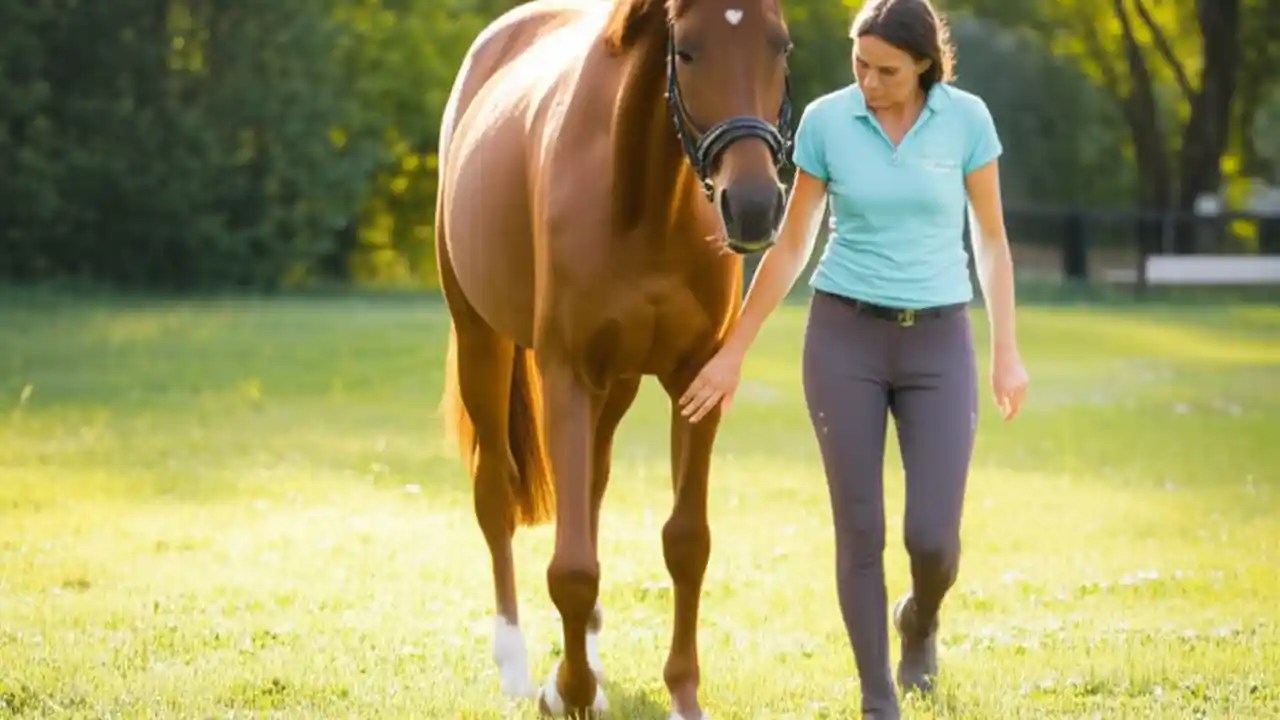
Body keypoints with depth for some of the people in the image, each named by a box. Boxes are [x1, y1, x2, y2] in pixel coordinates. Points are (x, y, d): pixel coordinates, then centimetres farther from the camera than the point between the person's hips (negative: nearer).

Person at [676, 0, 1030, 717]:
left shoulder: (967, 119, -6)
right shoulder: (825, 121, -4)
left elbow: (991, 240, 3)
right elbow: (790, 248, 3)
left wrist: (1008, 352, 0)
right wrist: (733, 353, 4)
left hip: (937, 343, 0)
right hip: (846, 336, 0)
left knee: (934, 538, -8)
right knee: (861, 530, -3)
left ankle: (920, 617, 30)